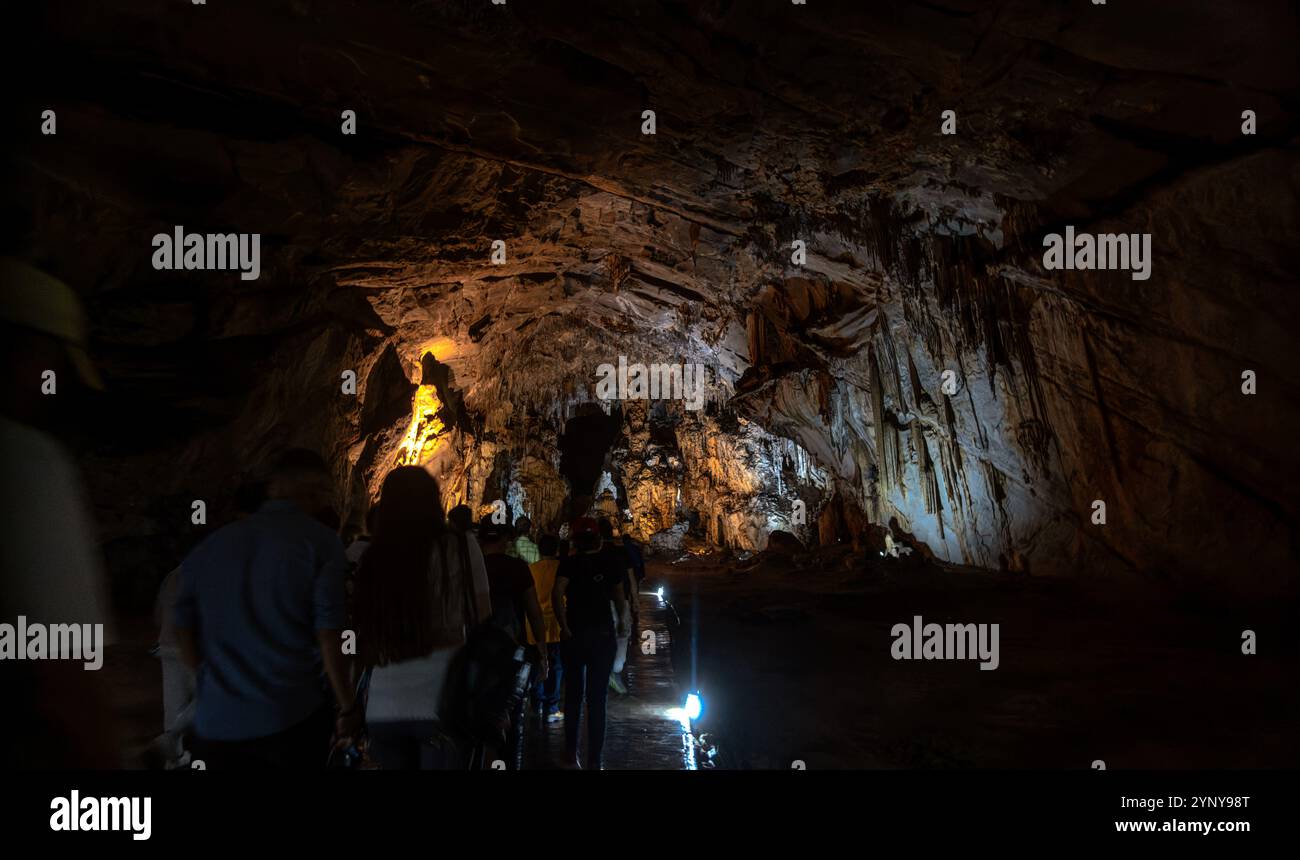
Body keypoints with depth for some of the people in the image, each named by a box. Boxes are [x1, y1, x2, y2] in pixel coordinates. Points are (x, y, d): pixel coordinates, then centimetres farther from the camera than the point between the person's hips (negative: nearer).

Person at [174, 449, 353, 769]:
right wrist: (347, 706, 2)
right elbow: (328, 635, -10)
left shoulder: (208, 547, 8)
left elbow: (186, 638, 13)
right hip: (293, 719, -3)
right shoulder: (320, 542, -7)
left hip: (217, 723, 4)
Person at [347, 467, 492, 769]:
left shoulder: (371, 560, 6)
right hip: (442, 703, -3)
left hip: (383, 709, 4)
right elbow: (482, 626, 2)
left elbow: (365, 644, 8)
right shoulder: (459, 546, -1)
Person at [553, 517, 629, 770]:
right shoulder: (610, 563, 2)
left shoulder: (569, 563, -6)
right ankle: (595, 760, 7)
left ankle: (571, 756, 20)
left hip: (575, 634, -1)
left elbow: (557, 593, -22)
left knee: (573, 695, 14)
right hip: (603, 633, 1)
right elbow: (619, 597, 12)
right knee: (597, 698, 7)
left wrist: (564, 627, -15)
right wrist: (620, 622, 30)